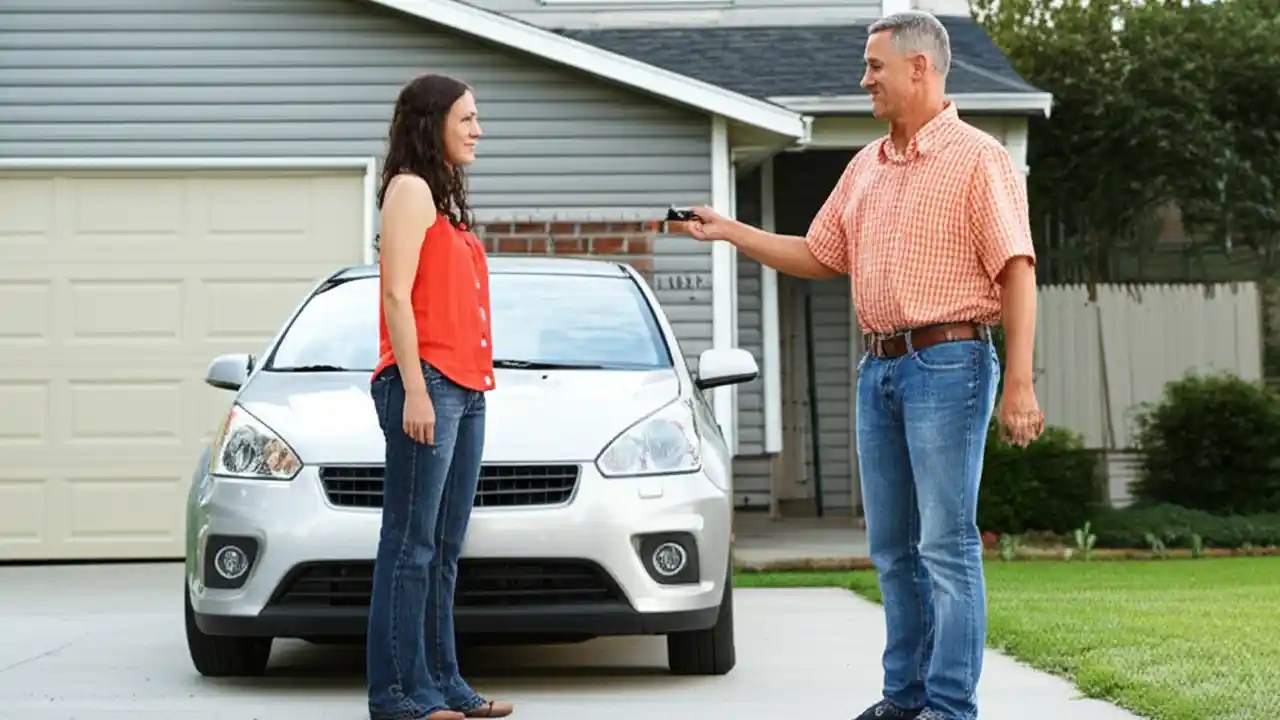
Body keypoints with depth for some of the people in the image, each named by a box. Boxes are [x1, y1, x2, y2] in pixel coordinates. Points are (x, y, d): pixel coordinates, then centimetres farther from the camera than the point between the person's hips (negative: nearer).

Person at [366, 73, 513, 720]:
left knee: (444, 549, 9)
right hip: (425, 383, -10)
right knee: (411, 545, -10)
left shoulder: (444, 197, 23)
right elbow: (397, 296, -13)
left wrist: (474, 383, 17)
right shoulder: (411, 189, -5)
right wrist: (415, 390, -19)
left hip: (465, 390, 10)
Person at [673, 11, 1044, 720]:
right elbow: (818, 256, 24)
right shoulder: (865, 168, 16)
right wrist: (730, 232, 16)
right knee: (892, 547, 10)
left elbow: (1017, 271, -11)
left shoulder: (977, 158, -6)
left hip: (948, 364, -7)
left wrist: (1020, 385, -17)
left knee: (947, 543, -6)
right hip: (879, 367, 8)